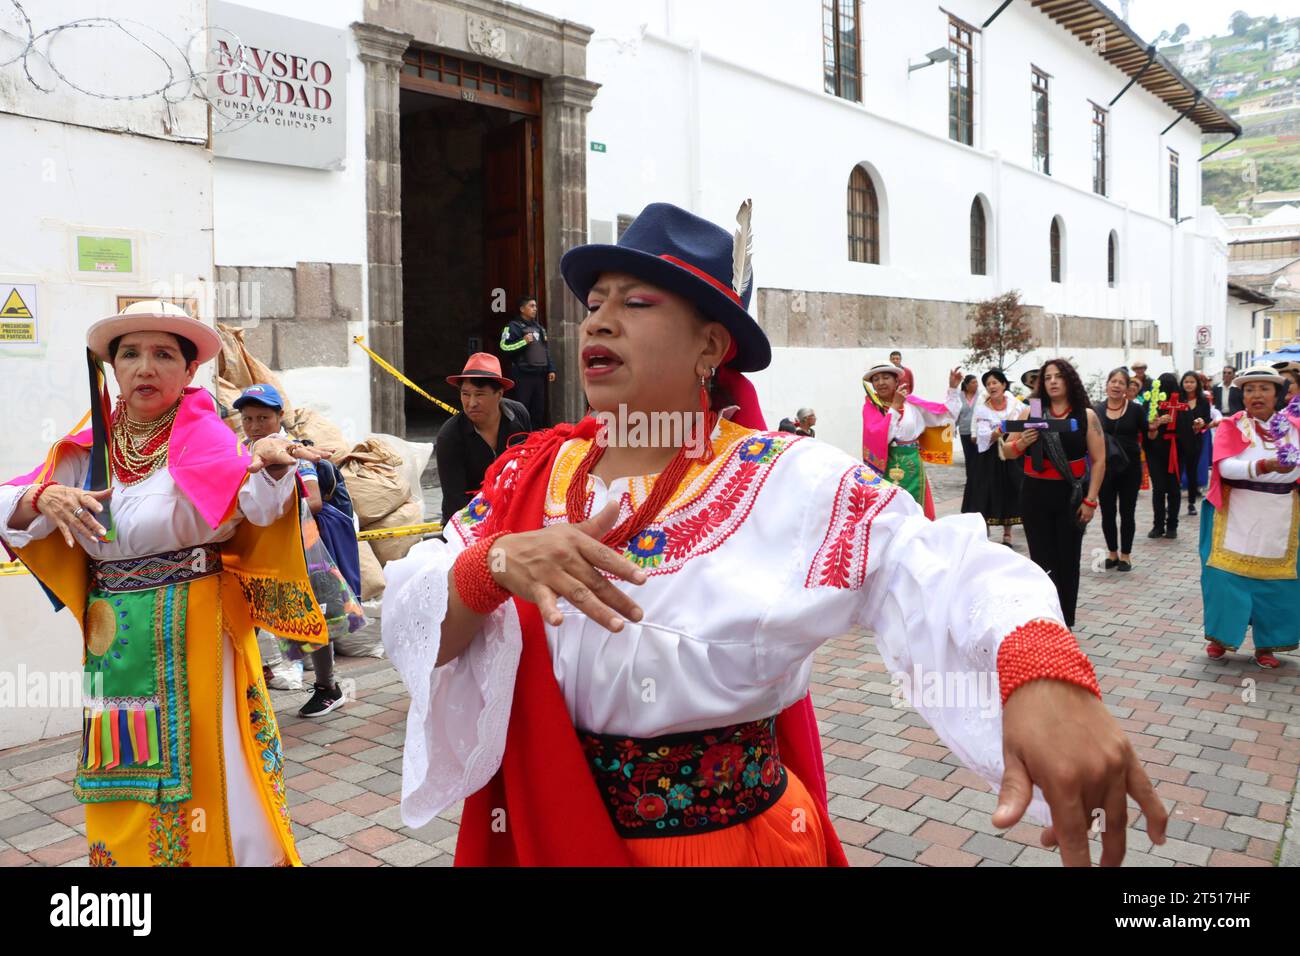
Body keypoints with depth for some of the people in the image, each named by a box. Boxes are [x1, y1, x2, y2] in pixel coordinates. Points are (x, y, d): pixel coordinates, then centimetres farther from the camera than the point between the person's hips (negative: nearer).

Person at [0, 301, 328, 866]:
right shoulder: (91, 446, 6)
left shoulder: (202, 438, -7)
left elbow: (258, 503, -23)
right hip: (113, 645, 5)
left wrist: (272, 462, -45)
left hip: (196, 636, -4)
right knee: (124, 787, 14)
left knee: (203, 772, 2)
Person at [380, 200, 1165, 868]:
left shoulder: (791, 482, -13)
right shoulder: (529, 475, -3)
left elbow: (954, 575, -24)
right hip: (544, 832, 3)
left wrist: (1046, 677, -44)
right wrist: (496, 563, -31)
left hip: (736, 837, -3)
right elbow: (409, 621, -10)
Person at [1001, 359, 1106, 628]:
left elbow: (1099, 460, 0)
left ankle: (1064, 624, 18)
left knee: (1067, 561, 7)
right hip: (1035, 495, 1)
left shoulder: (1086, 415, 0)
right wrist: (1022, 443, -14)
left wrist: (1090, 500, -6)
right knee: (1041, 560, 2)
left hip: (1070, 496, -1)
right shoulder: (1030, 413, 3)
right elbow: (1008, 452, 8)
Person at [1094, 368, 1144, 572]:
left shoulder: (1135, 409, -2)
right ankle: (1112, 553, 24)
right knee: (1107, 512, 7)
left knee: (1127, 512, 6)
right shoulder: (1096, 410, 1)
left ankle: (1125, 555, 18)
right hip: (1105, 467, 1)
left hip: (1130, 467, -1)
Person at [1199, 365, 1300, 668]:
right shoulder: (1231, 427, -5)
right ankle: (1221, 637, 17)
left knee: (1273, 580, 7)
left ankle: (1265, 644, 20)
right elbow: (1225, 466, -21)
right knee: (1229, 575, 0)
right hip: (1238, 518, -2)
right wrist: (1264, 466, -34)